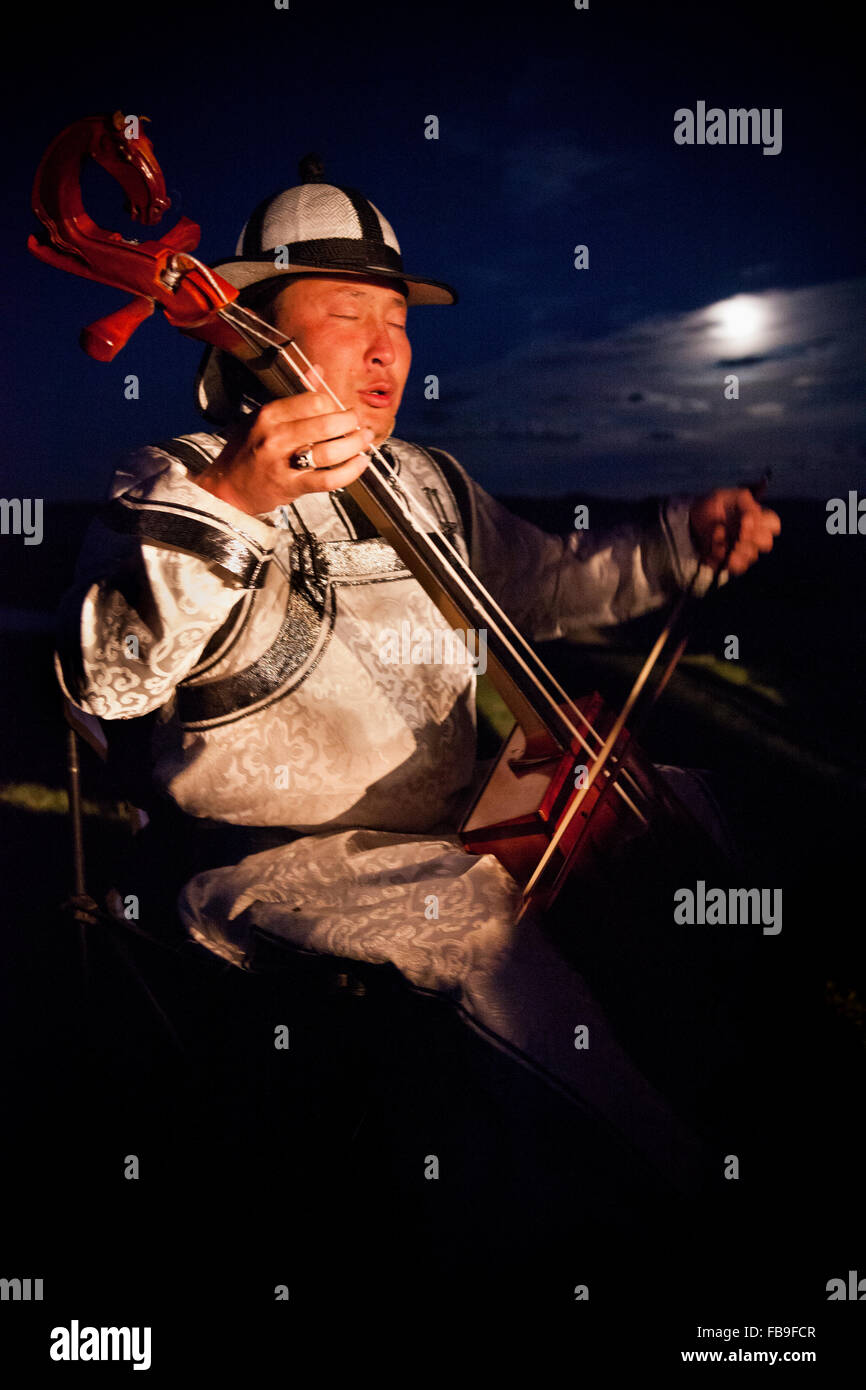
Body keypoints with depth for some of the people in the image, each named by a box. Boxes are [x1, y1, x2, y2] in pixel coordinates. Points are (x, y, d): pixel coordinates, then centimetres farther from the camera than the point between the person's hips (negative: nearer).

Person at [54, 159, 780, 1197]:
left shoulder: (426, 485, 17)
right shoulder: (178, 485, -6)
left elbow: (540, 587, 27)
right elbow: (103, 677, -22)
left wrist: (680, 538, 12)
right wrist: (225, 506, -36)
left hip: (453, 822, 8)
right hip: (287, 864, -7)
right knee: (473, 917, -34)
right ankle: (666, 1161, -13)